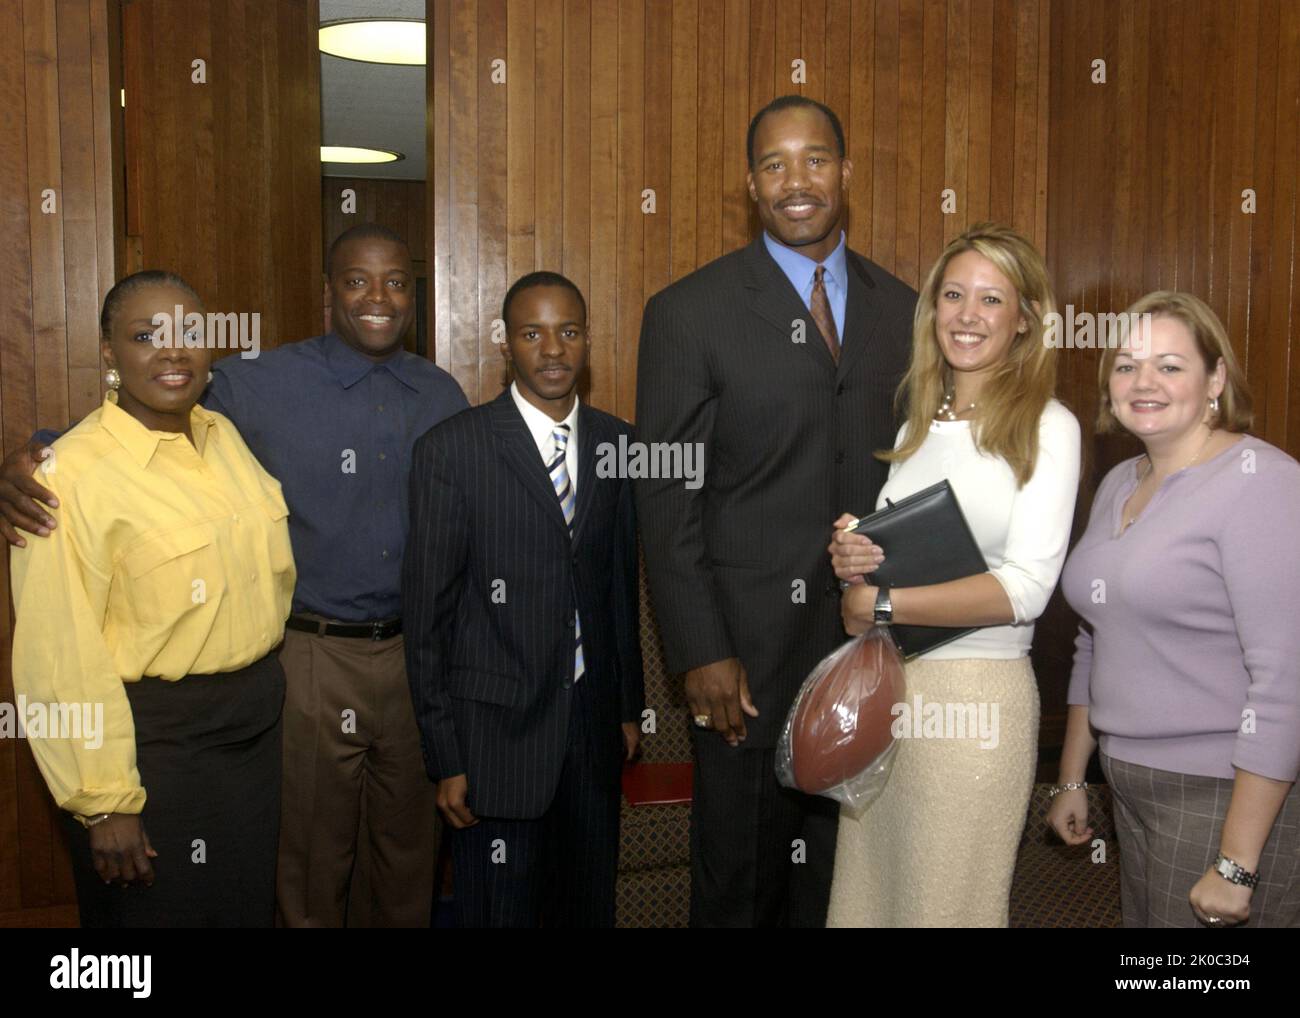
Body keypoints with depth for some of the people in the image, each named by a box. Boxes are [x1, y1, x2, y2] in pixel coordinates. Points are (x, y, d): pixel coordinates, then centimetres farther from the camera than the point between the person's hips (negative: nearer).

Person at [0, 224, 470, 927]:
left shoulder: (443, 396, 4)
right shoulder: (259, 384, -7)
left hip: (417, 654, 3)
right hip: (312, 655, -3)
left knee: (410, 854, 18)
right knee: (310, 867, 12)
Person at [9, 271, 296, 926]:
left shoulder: (225, 437, 3)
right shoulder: (71, 473, -18)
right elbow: (61, 658, -18)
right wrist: (104, 803, -17)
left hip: (258, 723, 7)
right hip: (152, 740, -6)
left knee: (250, 904, 22)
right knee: (161, 910, 13)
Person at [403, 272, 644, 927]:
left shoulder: (615, 443, 5)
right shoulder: (452, 449, -9)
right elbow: (428, 609, -8)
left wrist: (630, 705, 12)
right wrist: (445, 757, -8)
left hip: (593, 721, 4)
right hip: (496, 726, -4)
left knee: (590, 905, 16)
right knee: (501, 910, 8)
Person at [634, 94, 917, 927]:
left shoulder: (902, 310, 7)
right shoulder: (690, 313, -5)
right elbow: (666, 499, -7)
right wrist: (700, 654, -11)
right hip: (748, 648, -3)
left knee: (841, 882, 17)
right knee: (739, 884, 12)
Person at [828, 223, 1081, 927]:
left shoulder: (1047, 427, -8)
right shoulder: (914, 421, 11)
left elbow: (1025, 588, -17)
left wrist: (879, 605, -14)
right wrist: (851, 558, -5)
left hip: (976, 691, -6)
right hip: (880, 684, 6)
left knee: (946, 903, 6)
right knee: (866, 891, 14)